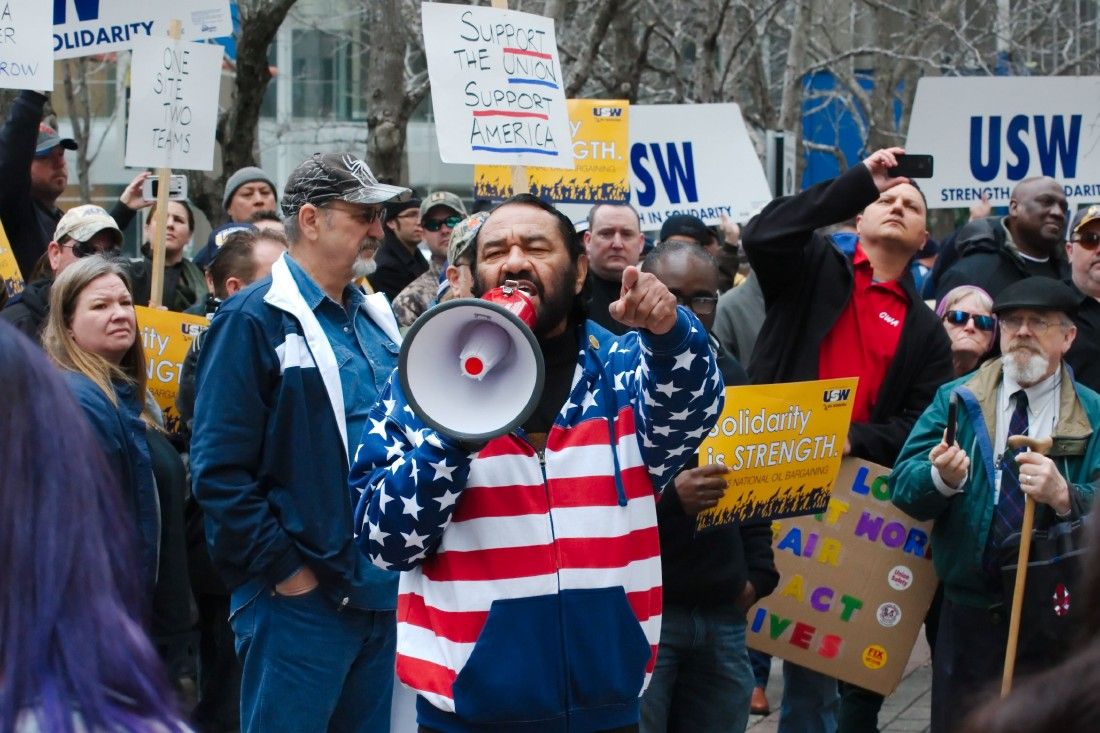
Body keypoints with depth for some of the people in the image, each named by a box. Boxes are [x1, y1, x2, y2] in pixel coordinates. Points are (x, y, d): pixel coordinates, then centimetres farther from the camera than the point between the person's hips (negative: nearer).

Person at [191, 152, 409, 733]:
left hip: (387, 591, 7)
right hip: (302, 598, -7)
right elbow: (219, 470, -14)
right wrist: (286, 571, -15)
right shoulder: (254, 320, -9)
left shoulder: (374, 317, 14)